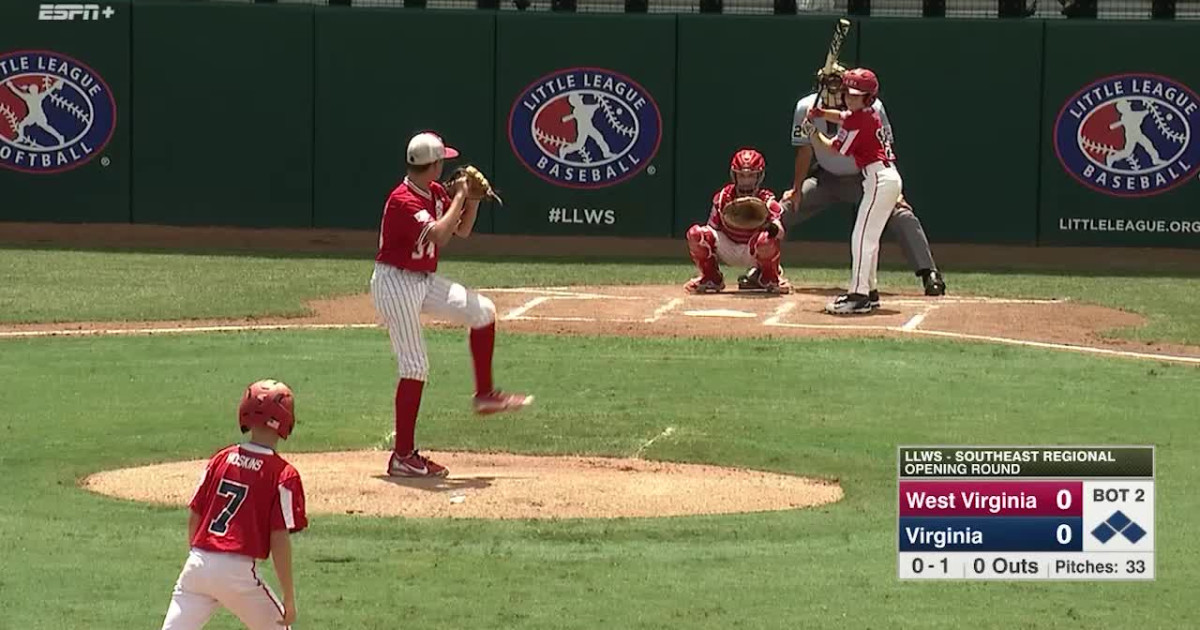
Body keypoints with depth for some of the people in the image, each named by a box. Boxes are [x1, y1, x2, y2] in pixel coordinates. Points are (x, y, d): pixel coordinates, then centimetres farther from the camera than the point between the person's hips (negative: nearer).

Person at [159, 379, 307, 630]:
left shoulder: (221, 459, 9)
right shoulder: (283, 475, -6)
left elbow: (193, 517, 12)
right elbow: (279, 539, -10)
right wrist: (289, 598, -5)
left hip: (197, 565, 4)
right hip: (238, 572, -4)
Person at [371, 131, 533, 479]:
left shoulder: (437, 193, 5)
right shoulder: (403, 201, -24)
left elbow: (462, 230, 15)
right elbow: (439, 236, -36)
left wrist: (473, 199, -2)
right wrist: (459, 196, -23)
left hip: (425, 281, 9)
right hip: (395, 283, -9)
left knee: (482, 311, 6)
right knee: (414, 366, -9)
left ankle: (484, 395, 15)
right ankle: (403, 457, -4)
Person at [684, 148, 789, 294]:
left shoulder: (766, 201, -13)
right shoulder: (723, 197, -4)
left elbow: (780, 231, -26)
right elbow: (712, 227, 2)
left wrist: (773, 228, -49)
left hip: (753, 252, -3)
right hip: (727, 248, 3)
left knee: (766, 240, -40)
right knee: (695, 233, -22)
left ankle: (770, 278, -4)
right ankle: (711, 278, 2)